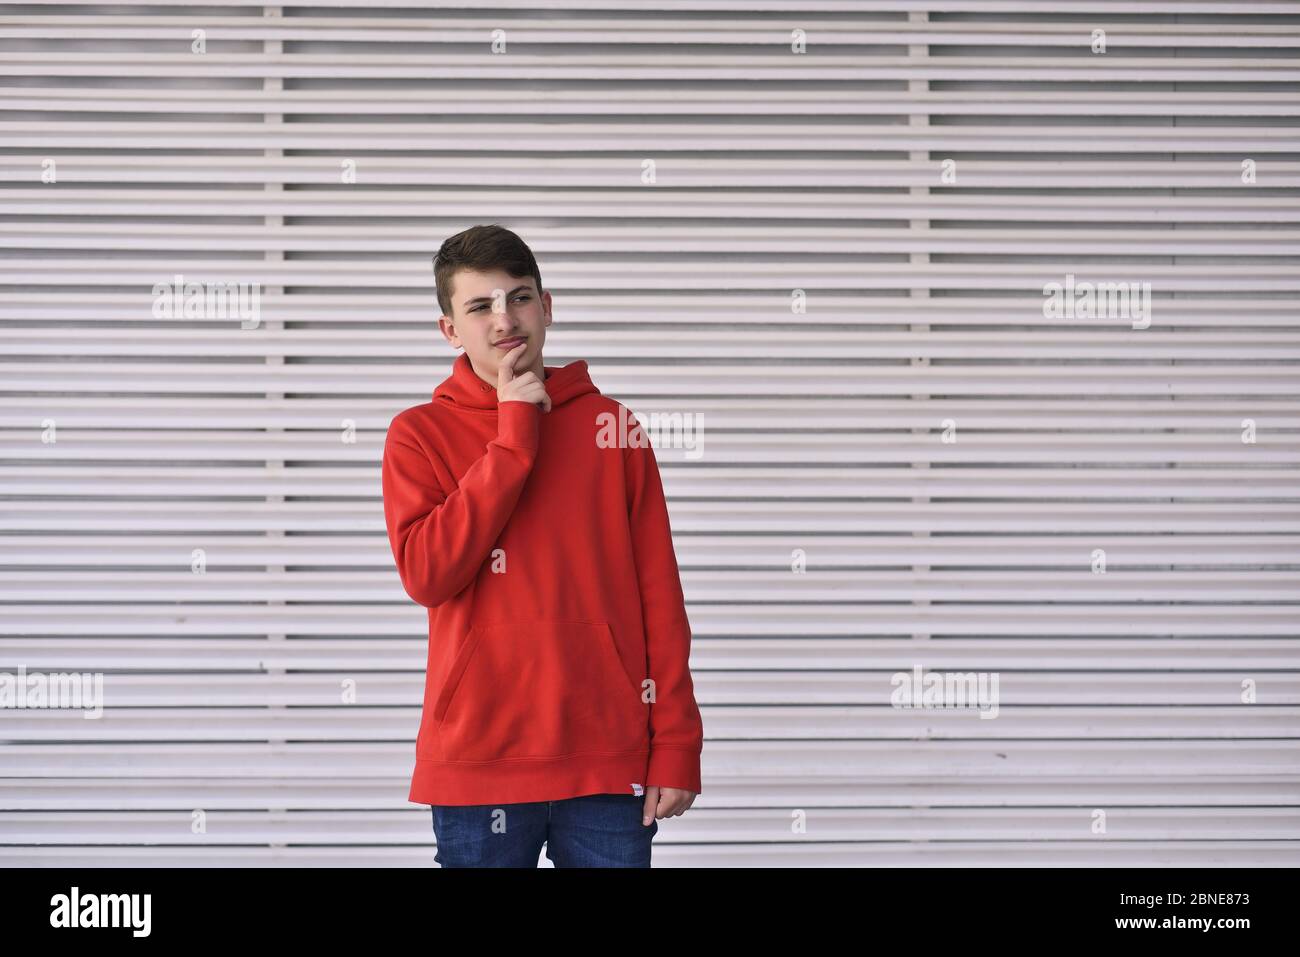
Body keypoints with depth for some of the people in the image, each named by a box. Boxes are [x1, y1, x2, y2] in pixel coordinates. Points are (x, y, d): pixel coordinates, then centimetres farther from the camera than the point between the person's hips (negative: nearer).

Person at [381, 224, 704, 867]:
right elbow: (426, 574, -12)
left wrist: (676, 744, -2)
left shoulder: (610, 426, 8)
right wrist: (514, 436, -10)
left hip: (609, 761, 1)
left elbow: (659, 592, 5)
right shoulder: (420, 434, 4)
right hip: (479, 762, -1)